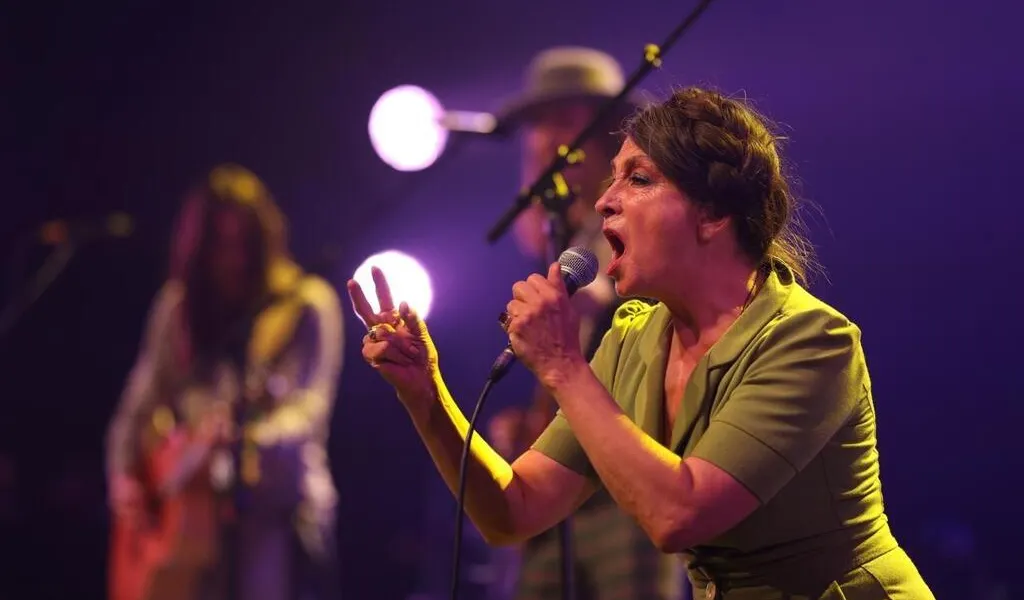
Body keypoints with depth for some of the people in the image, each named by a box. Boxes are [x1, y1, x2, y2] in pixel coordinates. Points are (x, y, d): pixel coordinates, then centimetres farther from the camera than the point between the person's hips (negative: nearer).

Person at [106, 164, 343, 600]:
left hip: (276, 502, -4)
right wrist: (124, 472, 1)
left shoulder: (307, 305, -1)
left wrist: (242, 439, -28)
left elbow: (310, 404, -11)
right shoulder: (180, 305, 14)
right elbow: (142, 398, 16)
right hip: (193, 503, 4)